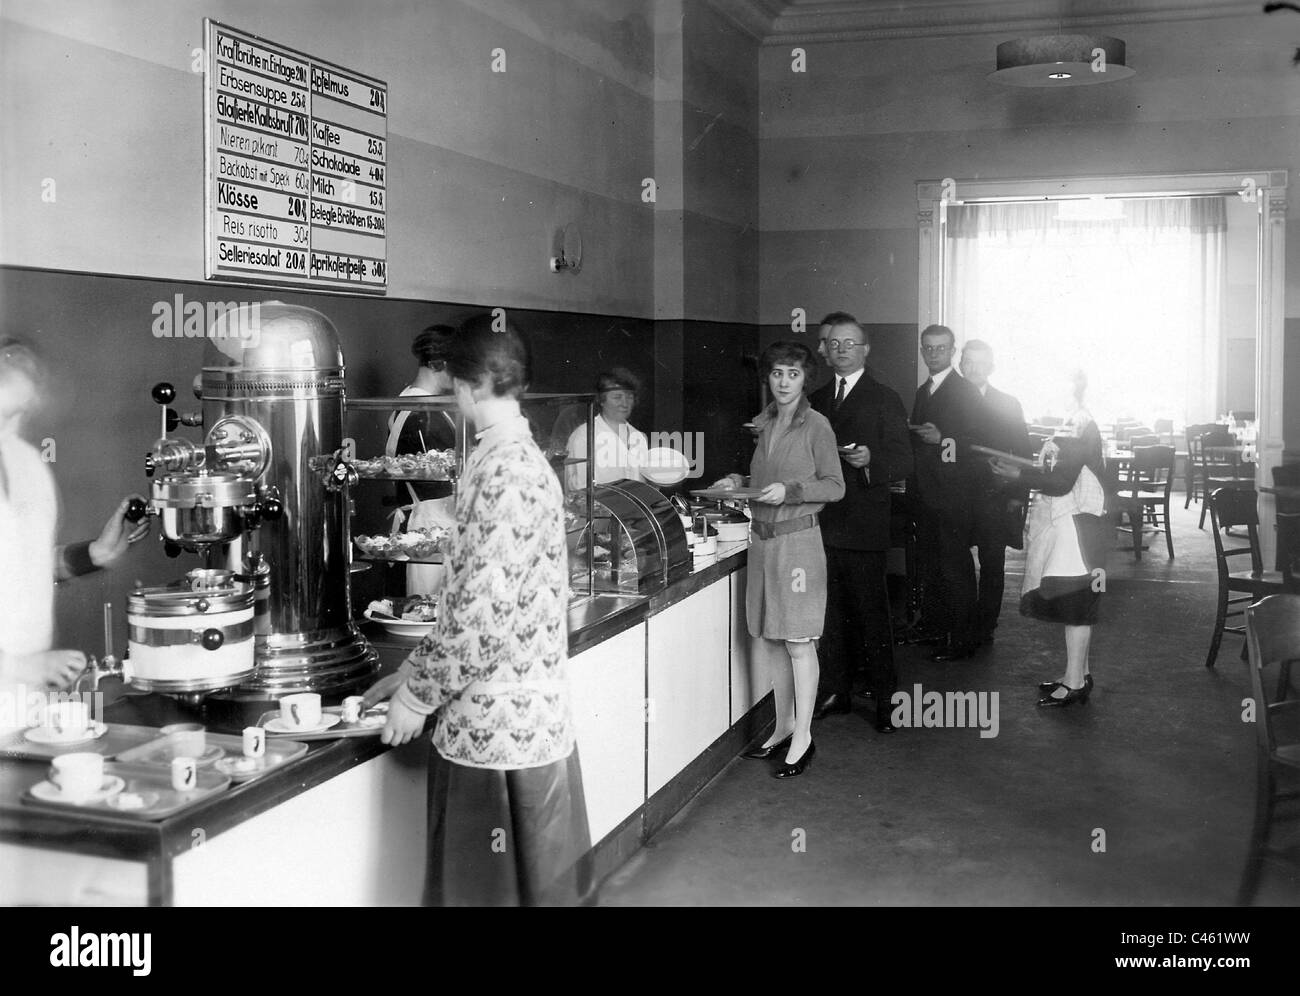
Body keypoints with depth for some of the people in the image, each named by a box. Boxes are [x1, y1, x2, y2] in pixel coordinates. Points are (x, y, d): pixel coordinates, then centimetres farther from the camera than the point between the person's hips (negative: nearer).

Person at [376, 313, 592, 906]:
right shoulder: (520, 459, 12)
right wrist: (416, 671, 18)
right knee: (526, 883, 18)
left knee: (496, 889, 4)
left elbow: (487, 616, -22)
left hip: (496, 725, -9)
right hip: (530, 717, 9)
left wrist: (419, 694, -11)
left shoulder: (504, 472, -18)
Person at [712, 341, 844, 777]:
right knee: (771, 641, 12)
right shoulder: (763, 423, 11)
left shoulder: (816, 425, -8)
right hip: (762, 539, 7)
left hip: (797, 540, -6)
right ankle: (783, 728, 24)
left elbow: (835, 487, -7)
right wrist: (737, 482, 4)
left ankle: (802, 737, 9)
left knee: (798, 641, -1)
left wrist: (789, 491, -19)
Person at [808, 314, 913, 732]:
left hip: (863, 528, -5)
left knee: (871, 612, -3)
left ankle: (885, 700, 5)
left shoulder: (885, 400, -1)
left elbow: (903, 461, -8)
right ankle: (835, 693, 22)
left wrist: (871, 458, -25)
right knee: (831, 614, 12)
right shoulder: (816, 400, 17)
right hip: (822, 525, 6)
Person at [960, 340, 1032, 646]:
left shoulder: (1008, 405, 3)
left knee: (992, 565, 5)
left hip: (995, 498, 0)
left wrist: (1018, 496, -2)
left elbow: (1023, 453, 3)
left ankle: (984, 628, 14)